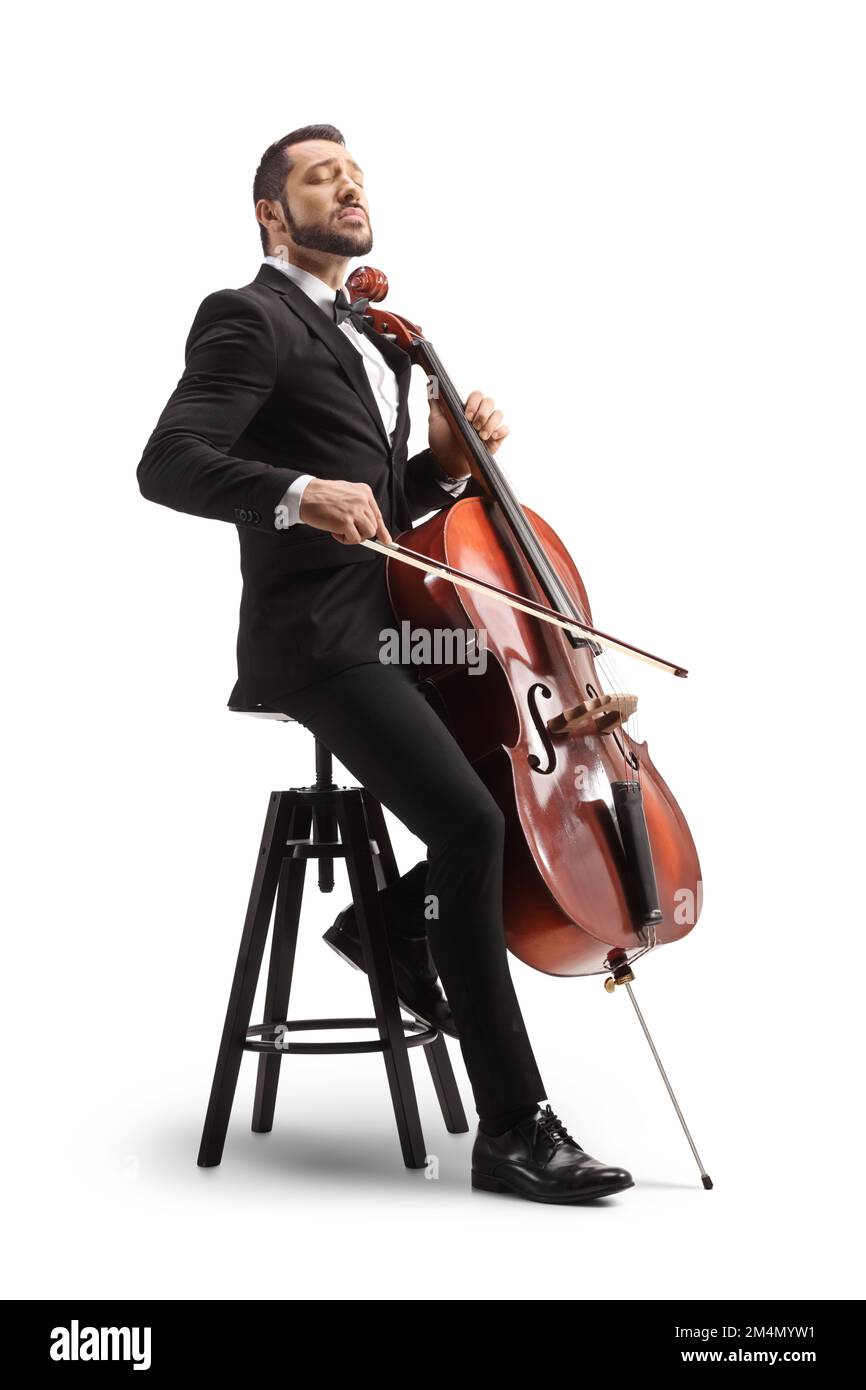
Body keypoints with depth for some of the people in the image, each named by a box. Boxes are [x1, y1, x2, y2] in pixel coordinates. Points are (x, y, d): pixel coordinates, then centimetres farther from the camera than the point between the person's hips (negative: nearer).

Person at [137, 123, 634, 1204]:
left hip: (395, 627, 9)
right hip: (320, 638, -9)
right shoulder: (247, 320, -3)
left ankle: (397, 919, 10)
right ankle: (512, 1129, -13)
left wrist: (447, 461, 2)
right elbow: (166, 465, -17)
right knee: (471, 824, -23)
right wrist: (297, 491, -31)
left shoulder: (370, 341, 23)